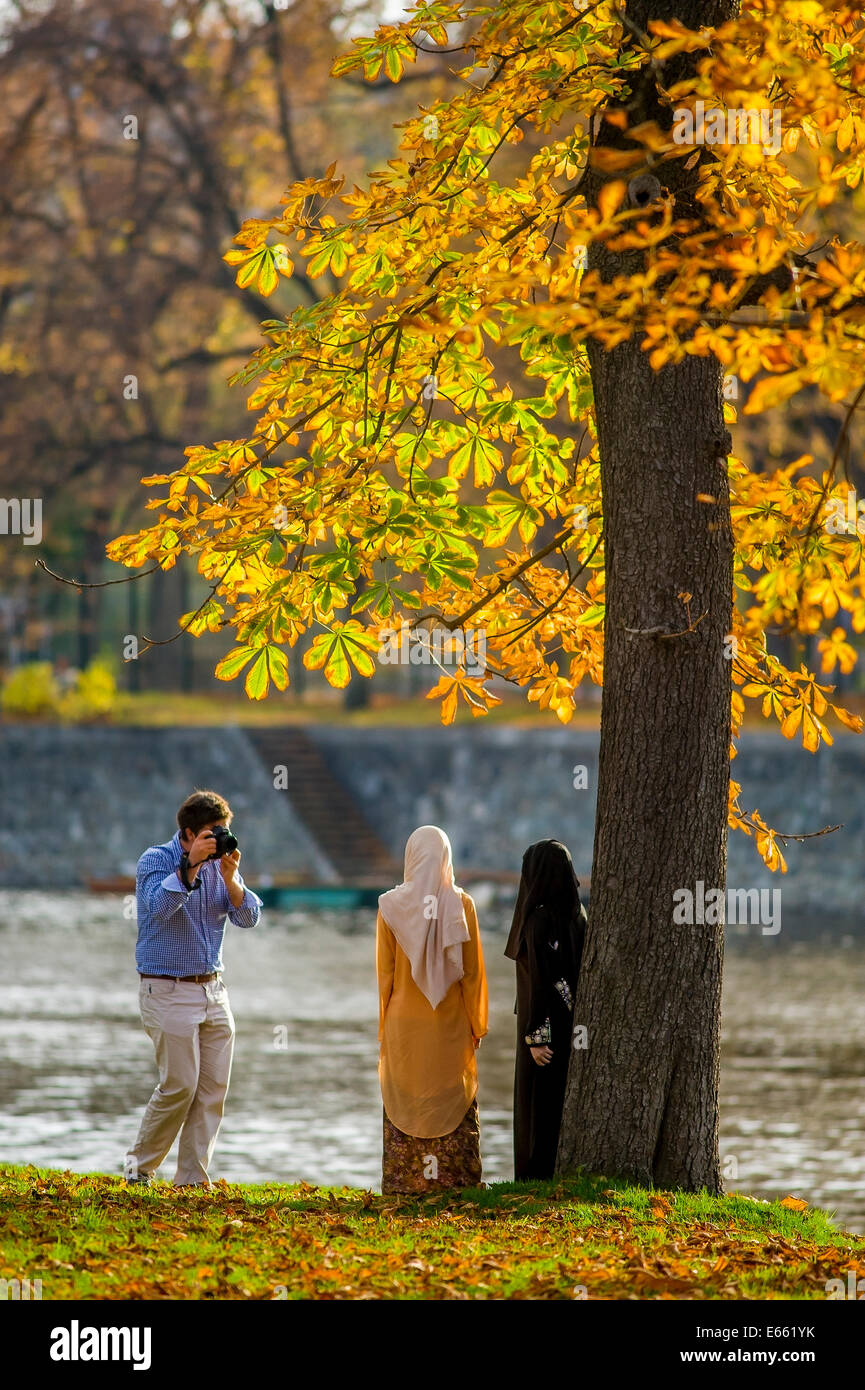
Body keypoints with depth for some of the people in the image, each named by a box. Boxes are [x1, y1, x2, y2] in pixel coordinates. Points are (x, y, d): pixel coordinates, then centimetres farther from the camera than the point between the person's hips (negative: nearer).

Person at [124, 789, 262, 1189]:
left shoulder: (221, 865, 9)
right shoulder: (156, 860, -6)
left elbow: (248, 916, 0)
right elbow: (160, 907, -23)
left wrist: (230, 877, -15)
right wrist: (191, 863, -25)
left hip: (213, 989, 6)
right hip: (168, 990, -6)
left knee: (214, 1088, -1)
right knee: (180, 1085, -9)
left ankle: (192, 1176, 3)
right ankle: (138, 1166, 7)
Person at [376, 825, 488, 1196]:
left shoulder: (392, 906, -5)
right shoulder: (461, 905, -5)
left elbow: (384, 972, -1)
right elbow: (472, 970, -2)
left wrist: (382, 1025, 6)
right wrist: (476, 1024, 6)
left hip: (403, 1023, 0)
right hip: (450, 1024, 0)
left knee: (404, 1103, 5)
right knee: (454, 1103, 6)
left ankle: (405, 1179, 3)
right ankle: (454, 1177, 3)